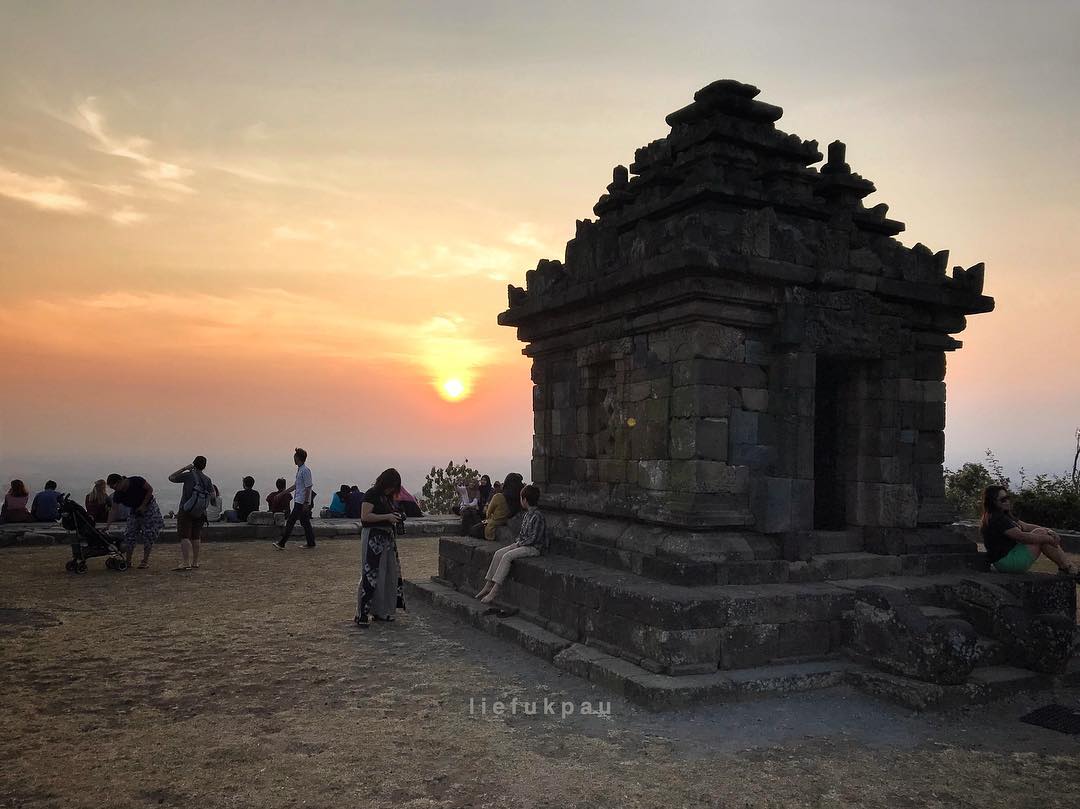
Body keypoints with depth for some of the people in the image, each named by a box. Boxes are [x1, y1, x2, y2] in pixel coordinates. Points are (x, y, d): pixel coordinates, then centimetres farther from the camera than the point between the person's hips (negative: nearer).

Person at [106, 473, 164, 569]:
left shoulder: (136, 481, -24)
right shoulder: (117, 495, -12)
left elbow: (150, 489, -15)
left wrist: (143, 505, -19)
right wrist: (108, 525, -22)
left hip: (149, 508, -5)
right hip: (135, 511, 5)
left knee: (148, 534, -8)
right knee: (129, 535, -3)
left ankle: (145, 561, -2)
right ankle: (128, 561, 3)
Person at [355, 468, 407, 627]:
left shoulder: (387, 497, 16)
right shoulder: (371, 494, -10)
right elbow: (365, 516, -19)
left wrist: (395, 517, 8)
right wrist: (387, 517, -19)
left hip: (387, 538, 9)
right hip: (373, 537, -9)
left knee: (389, 575, 9)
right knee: (370, 576, -9)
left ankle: (380, 612, 19)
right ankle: (361, 615, -4)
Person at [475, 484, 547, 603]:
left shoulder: (537, 516, -17)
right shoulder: (527, 514, 13)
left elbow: (533, 538, -19)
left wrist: (520, 543, -10)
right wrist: (518, 541, 4)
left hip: (534, 548, -9)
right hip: (522, 544, 10)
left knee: (507, 556, -25)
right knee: (498, 553, -5)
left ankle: (494, 591, -24)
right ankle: (488, 585, -6)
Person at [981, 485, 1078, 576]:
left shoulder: (1004, 515, 17)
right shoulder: (996, 519, -18)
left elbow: (1025, 526, 12)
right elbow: (1021, 536, -22)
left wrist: (1048, 531, -3)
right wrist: (1048, 539, -13)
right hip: (1006, 562, -10)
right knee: (1040, 534, -11)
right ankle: (1068, 569, -4)